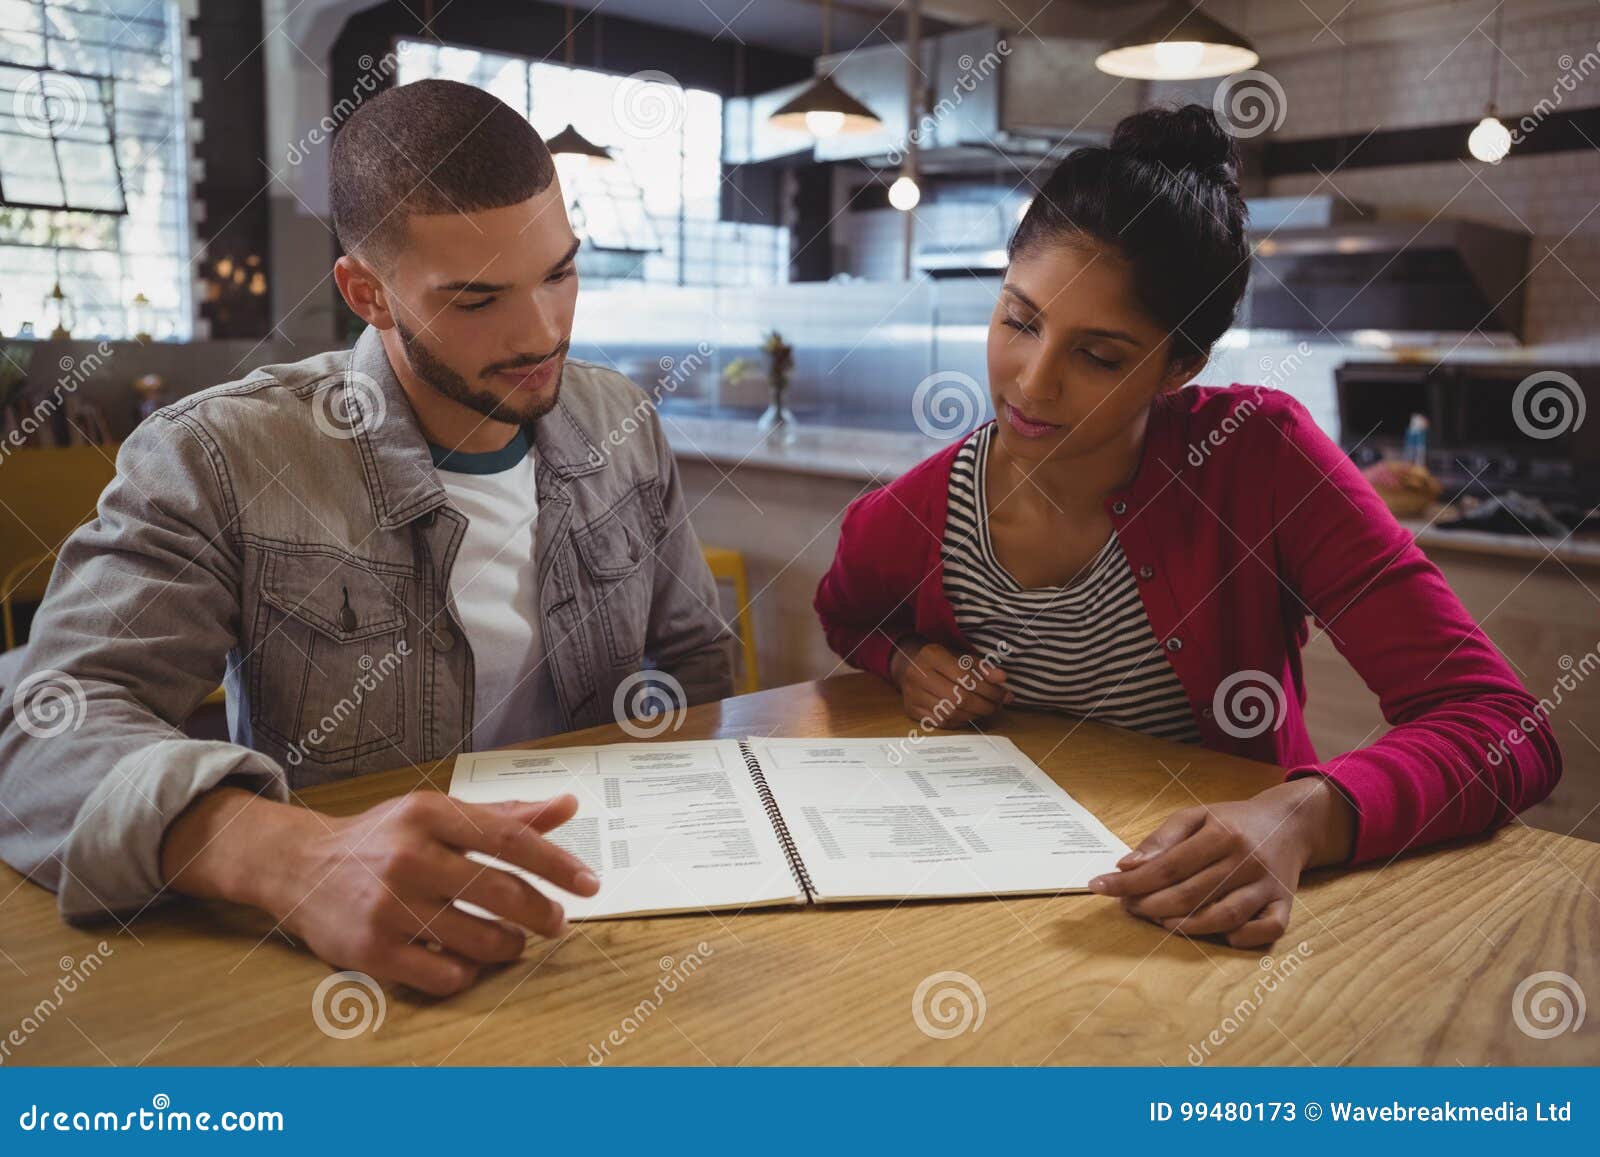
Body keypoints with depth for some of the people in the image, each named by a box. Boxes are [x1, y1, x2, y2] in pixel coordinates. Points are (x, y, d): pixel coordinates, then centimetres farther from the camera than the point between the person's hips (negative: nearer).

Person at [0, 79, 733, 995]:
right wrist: (292, 856, -40)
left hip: (603, 901, 2)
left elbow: (694, 655, 13)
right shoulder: (217, 460, -11)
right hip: (341, 958, -1)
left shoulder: (623, 425, 2)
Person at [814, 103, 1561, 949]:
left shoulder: (1258, 457, -16)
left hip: (1220, 921, -1)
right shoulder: (911, 520, -10)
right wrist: (907, 661, -8)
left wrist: (1304, 818, -38)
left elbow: (1504, 729, -19)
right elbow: (845, 615, 15)